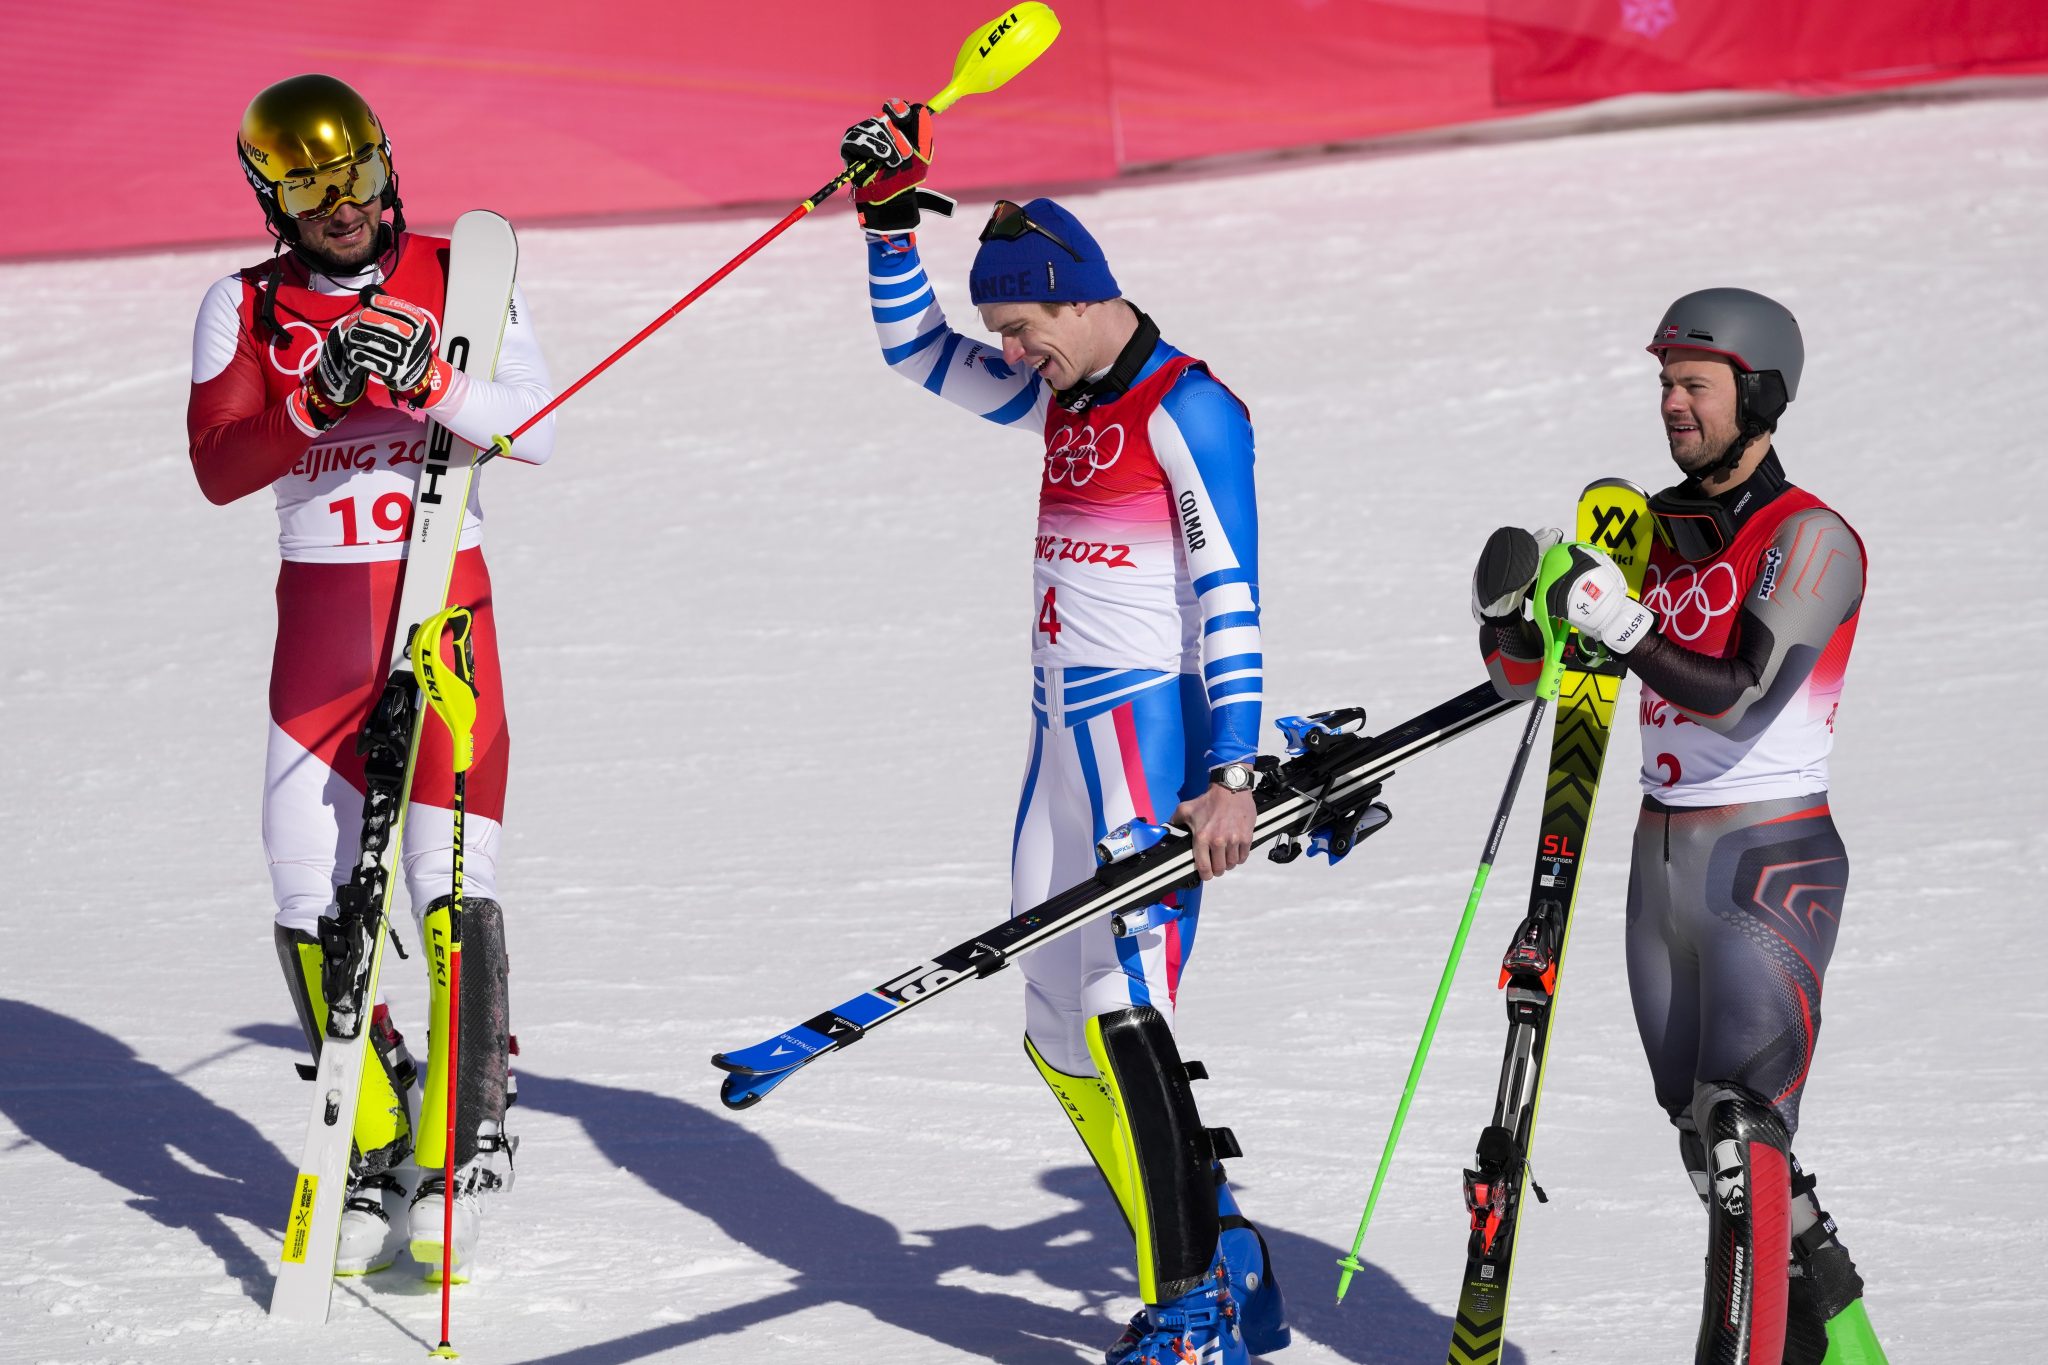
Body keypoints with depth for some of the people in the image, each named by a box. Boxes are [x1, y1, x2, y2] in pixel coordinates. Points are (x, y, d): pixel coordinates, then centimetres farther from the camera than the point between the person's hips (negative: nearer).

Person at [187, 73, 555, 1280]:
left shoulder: (461, 279, 1)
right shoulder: (247, 310, 4)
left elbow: (537, 431, -10)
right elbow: (218, 468, -7)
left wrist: (429, 379, -27)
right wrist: (316, 400, -24)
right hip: (320, 619, 2)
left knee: (453, 883, -12)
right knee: (311, 905, -1)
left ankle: (475, 1133, 1)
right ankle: (377, 1150, 13)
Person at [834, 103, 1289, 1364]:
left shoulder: (1188, 409, -10)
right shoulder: (1059, 399, 15)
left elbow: (1229, 597, -15)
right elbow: (915, 347, 28)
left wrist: (1231, 773, -21)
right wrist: (888, 213, 14)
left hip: (1152, 733, -9)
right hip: (1066, 735, 9)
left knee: (1121, 1012, -17)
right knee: (1061, 1033, 7)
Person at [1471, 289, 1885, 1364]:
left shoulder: (1809, 539, -12)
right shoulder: (1653, 533, 9)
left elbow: (1745, 699, -24)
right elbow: (1521, 672, 10)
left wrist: (1625, 631, -34)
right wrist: (1504, 608, -11)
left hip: (1770, 870, -8)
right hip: (1662, 864, 8)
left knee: (1739, 1136, -17)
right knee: (1705, 1137, 13)